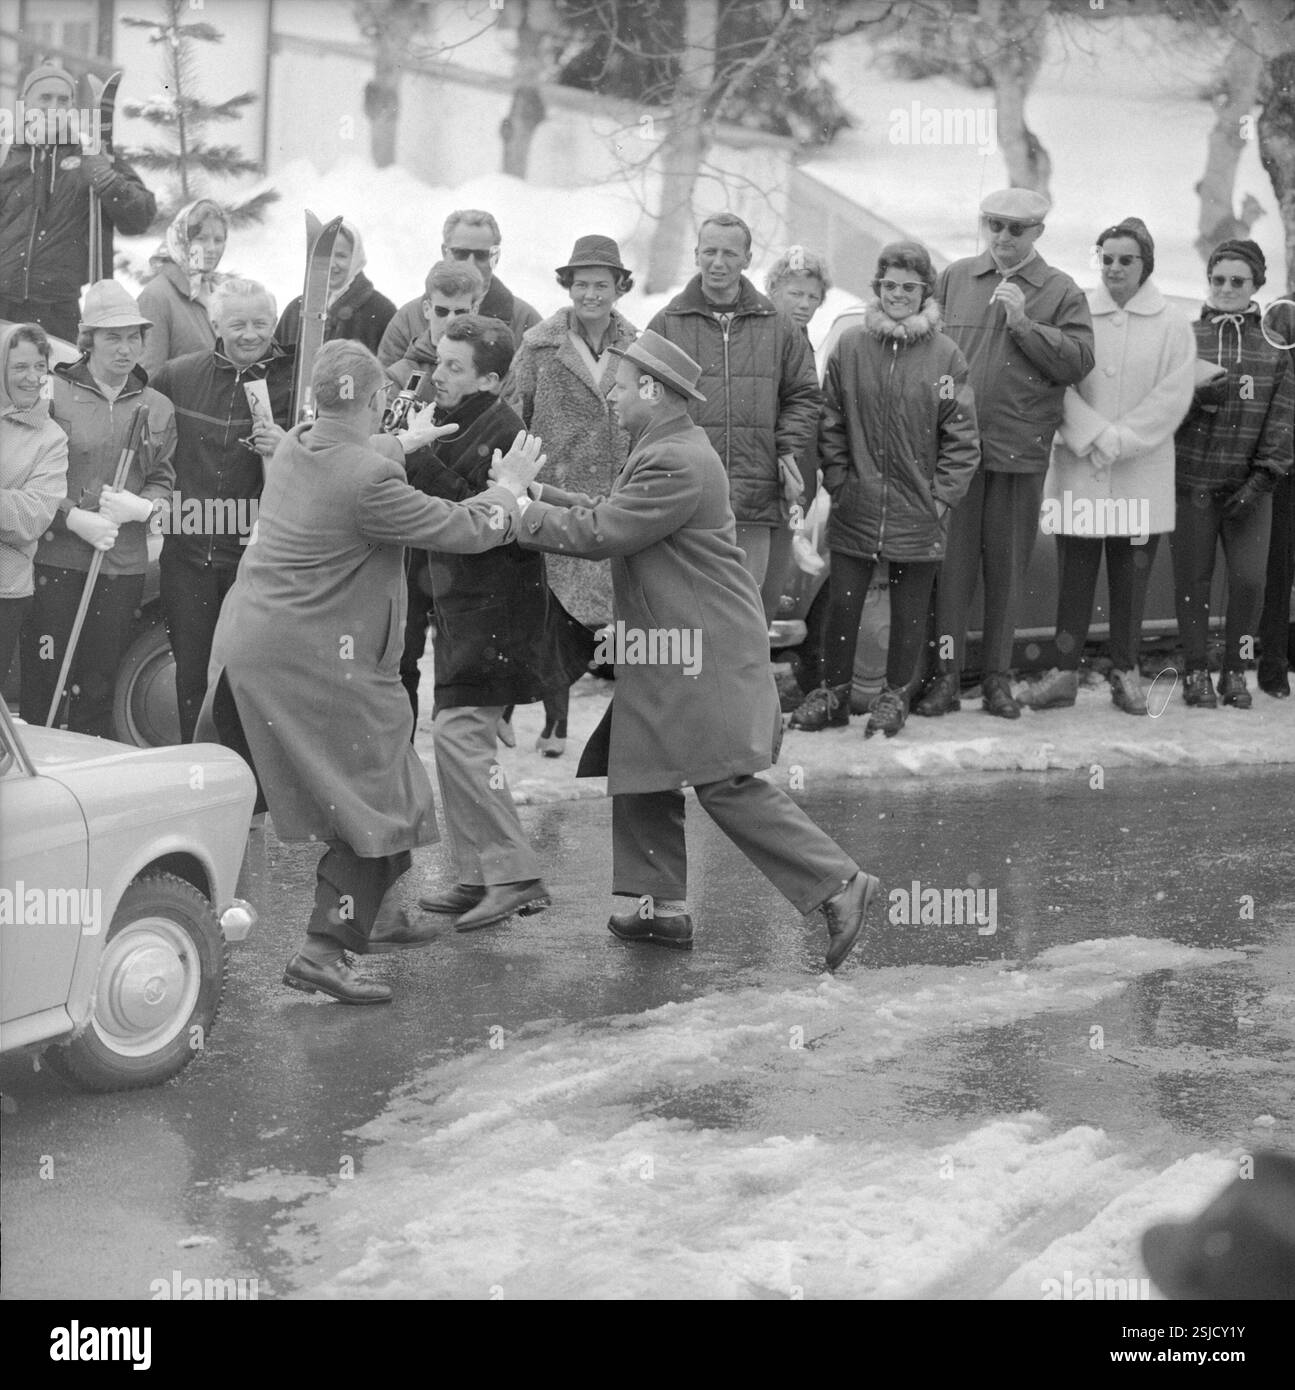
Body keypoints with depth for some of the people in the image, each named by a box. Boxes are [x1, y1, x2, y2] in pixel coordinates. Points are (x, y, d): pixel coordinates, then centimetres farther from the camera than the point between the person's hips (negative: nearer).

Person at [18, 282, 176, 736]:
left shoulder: (158, 408, 11)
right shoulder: (53, 393, -2)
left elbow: (163, 477, 14)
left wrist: (140, 507, -7)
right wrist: (75, 518, -14)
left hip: (123, 564, 3)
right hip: (55, 558, -3)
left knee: (99, 684, 8)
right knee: (42, 680, -3)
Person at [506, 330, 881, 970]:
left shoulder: (677, 466, -20)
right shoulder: (663, 450, 15)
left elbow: (599, 533, -21)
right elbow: (607, 512, 16)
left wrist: (522, 509, -11)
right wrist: (542, 494, 8)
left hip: (708, 653, -11)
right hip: (666, 652, 11)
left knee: (726, 784, -10)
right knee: (637, 772, 14)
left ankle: (839, 885, -7)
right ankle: (664, 906, 21)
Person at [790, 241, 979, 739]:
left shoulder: (946, 356, -3)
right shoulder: (850, 347, 2)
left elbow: (962, 437, -2)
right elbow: (830, 423, 6)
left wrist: (942, 494, -6)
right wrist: (838, 480, 0)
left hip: (918, 512, -1)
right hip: (855, 510, 1)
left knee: (909, 611, 8)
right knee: (842, 604, 7)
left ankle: (895, 695, 23)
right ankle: (833, 693, 22)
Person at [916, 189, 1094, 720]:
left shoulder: (1062, 293, 3)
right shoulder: (954, 279, 9)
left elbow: (1079, 361, -7)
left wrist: (1024, 323, -14)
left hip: (1021, 451, -1)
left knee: (1006, 566, 7)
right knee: (951, 561, 1)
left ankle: (998, 677, 16)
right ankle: (946, 676, 8)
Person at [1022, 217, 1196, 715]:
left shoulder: (1172, 325, 1)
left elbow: (1173, 396, -6)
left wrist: (1120, 439, -12)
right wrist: (1093, 436, -16)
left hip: (1141, 475, 0)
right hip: (1078, 470, 0)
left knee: (1132, 578, 6)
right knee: (1073, 574, 2)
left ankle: (1125, 671, 17)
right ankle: (1065, 672, 9)